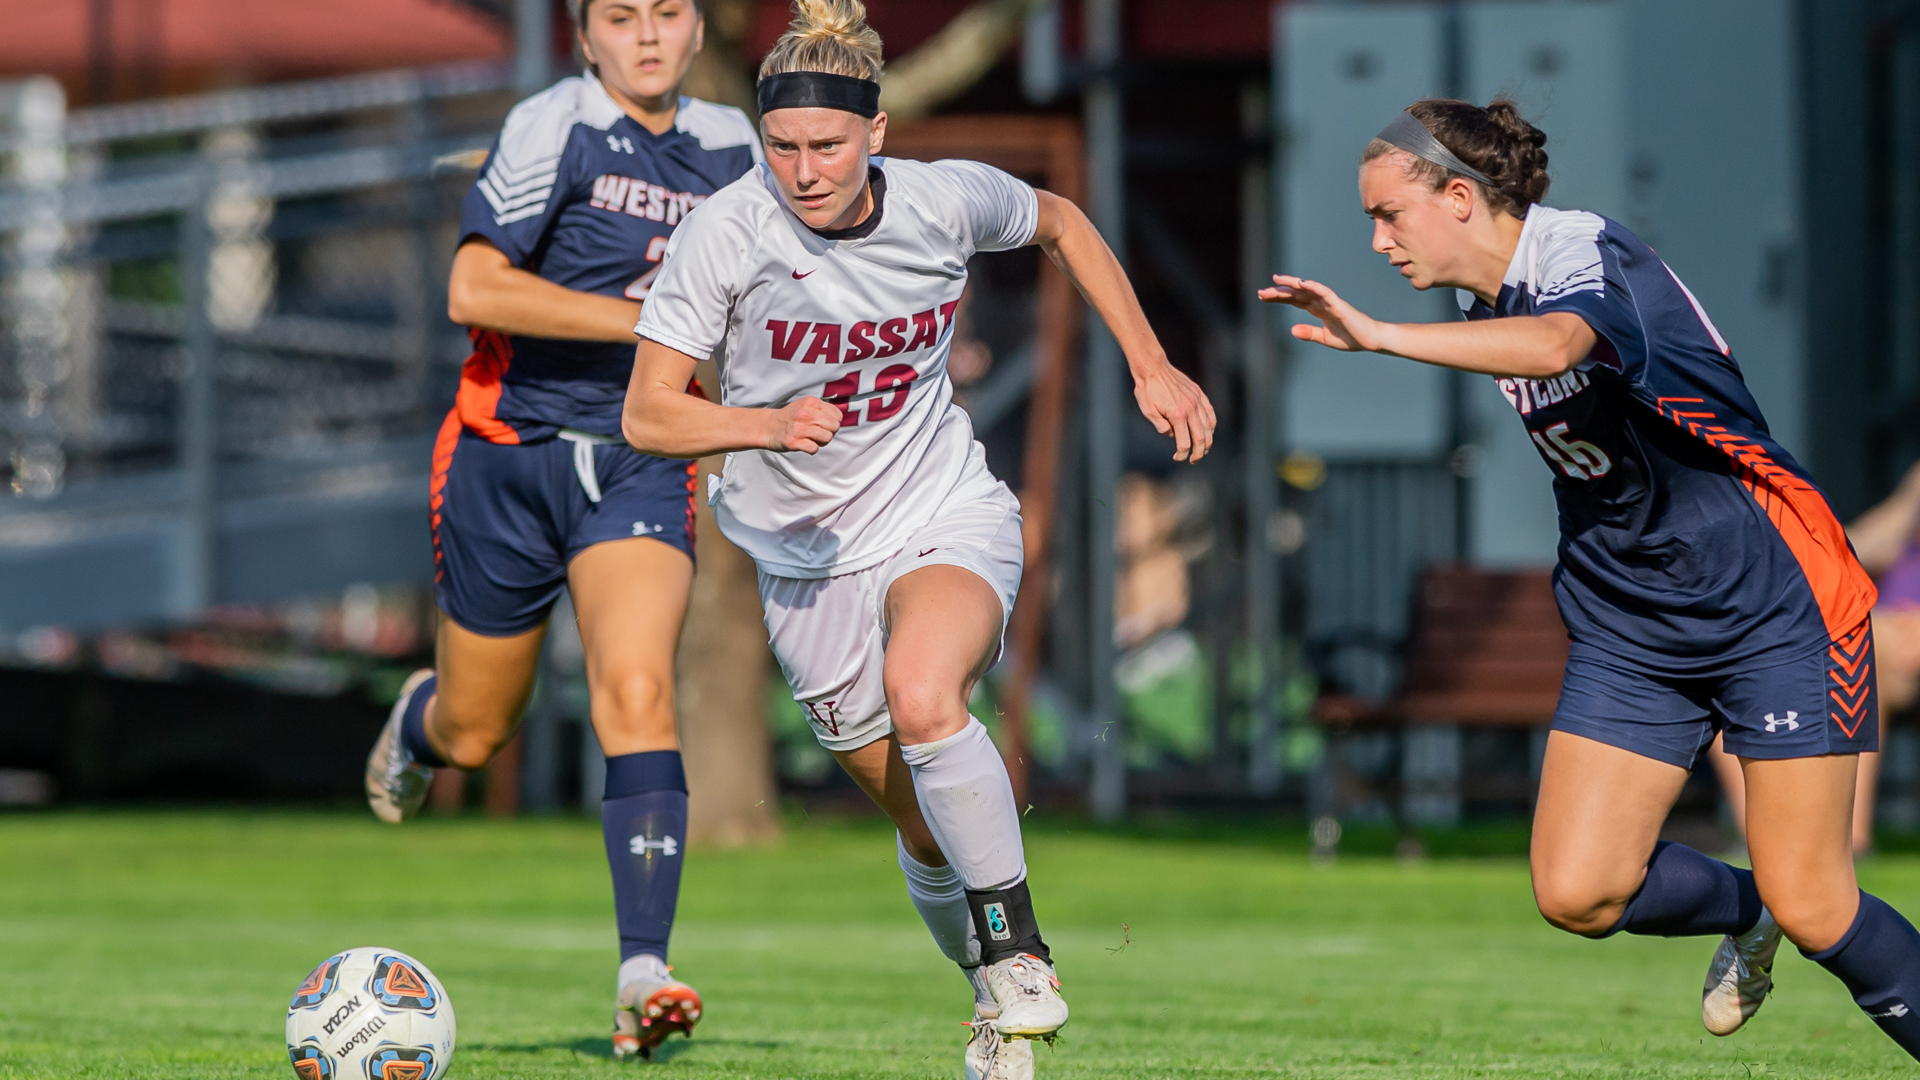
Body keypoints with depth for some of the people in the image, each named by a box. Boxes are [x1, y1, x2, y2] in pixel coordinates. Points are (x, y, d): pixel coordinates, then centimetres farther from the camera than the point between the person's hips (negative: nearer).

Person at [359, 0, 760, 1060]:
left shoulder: (730, 144, 7)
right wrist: (644, 320, -22)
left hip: (641, 464, 2)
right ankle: (420, 720, 50)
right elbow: (473, 290, -20)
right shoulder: (555, 126, -11)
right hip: (512, 452, -2)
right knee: (475, 735, 11)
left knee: (636, 690, -22)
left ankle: (643, 972, -27)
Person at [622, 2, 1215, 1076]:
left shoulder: (946, 201, -12)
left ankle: (1020, 962, -19)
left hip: (948, 516, -1)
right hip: (809, 555, 1)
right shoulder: (729, 232, -18)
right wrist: (769, 425, -35)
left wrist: (1152, 365, 8)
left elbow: (1061, 223, 11)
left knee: (921, 695, -33)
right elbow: (649, 414, -17)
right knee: (930, 828, 4)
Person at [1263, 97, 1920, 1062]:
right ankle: (1743, 911, 23)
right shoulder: (1490, 307, 5)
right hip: (1628, 632, 7)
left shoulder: (1593, 261, -21)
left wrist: (1377, 336, -52)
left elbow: (1553, 346, -45)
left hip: (1775, 609, -7)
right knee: (1577, 892, -6)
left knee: (1810, 907, -11)